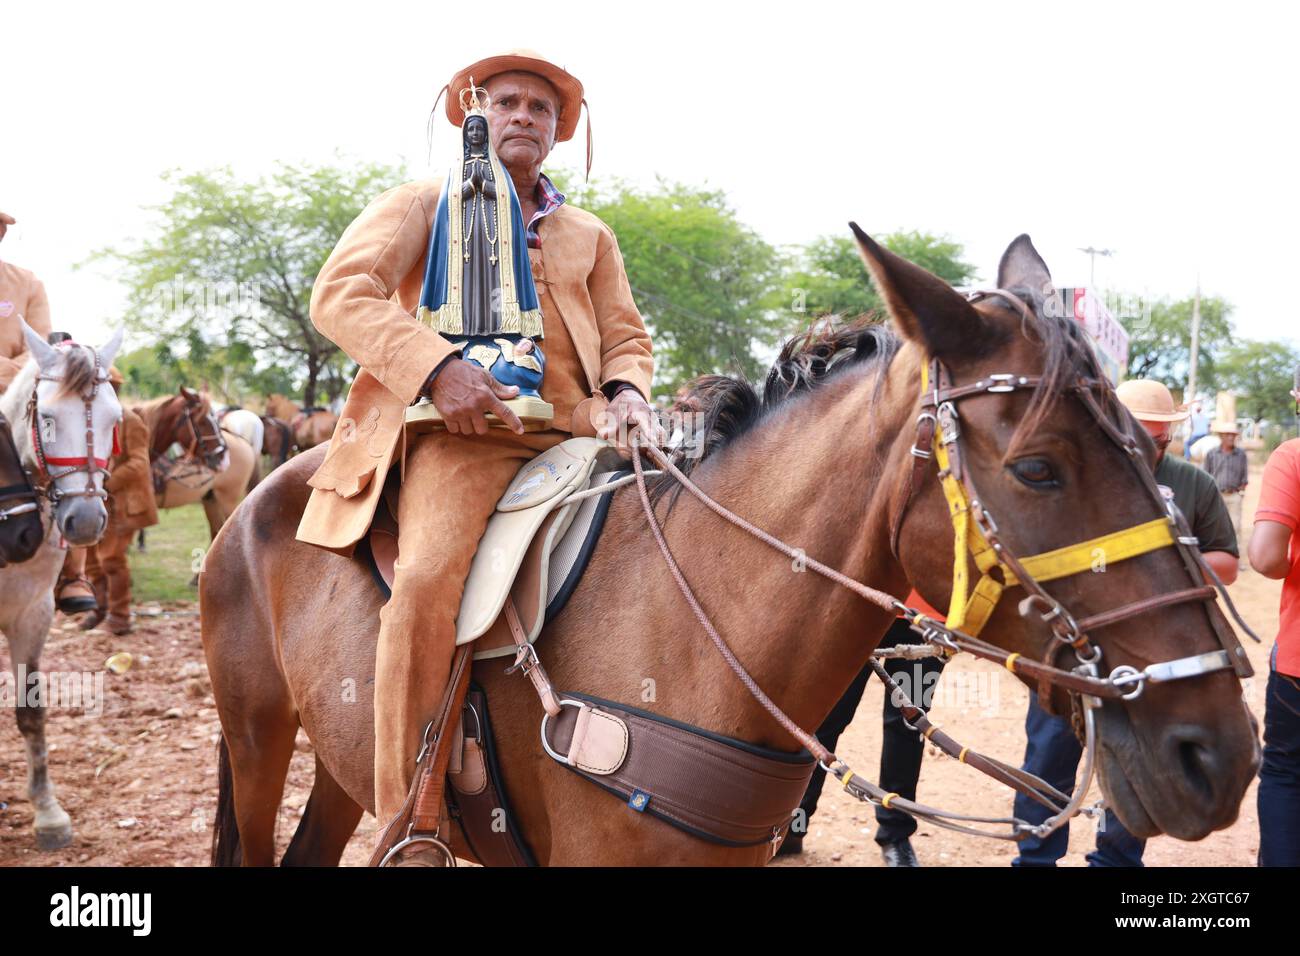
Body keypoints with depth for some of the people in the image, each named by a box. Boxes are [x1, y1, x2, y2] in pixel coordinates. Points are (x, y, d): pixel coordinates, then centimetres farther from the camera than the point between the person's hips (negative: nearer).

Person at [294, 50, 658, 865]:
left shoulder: (590, 236, 27)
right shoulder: (424, 204, 14)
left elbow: (626, 338, 22)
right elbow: (341, 293, 0)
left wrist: (625, 394, -4)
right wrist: (437, 367, -17)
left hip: (573, 438, 5)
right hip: (460, 435, -4)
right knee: (428, 579, -31)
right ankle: (408, 828, -24)